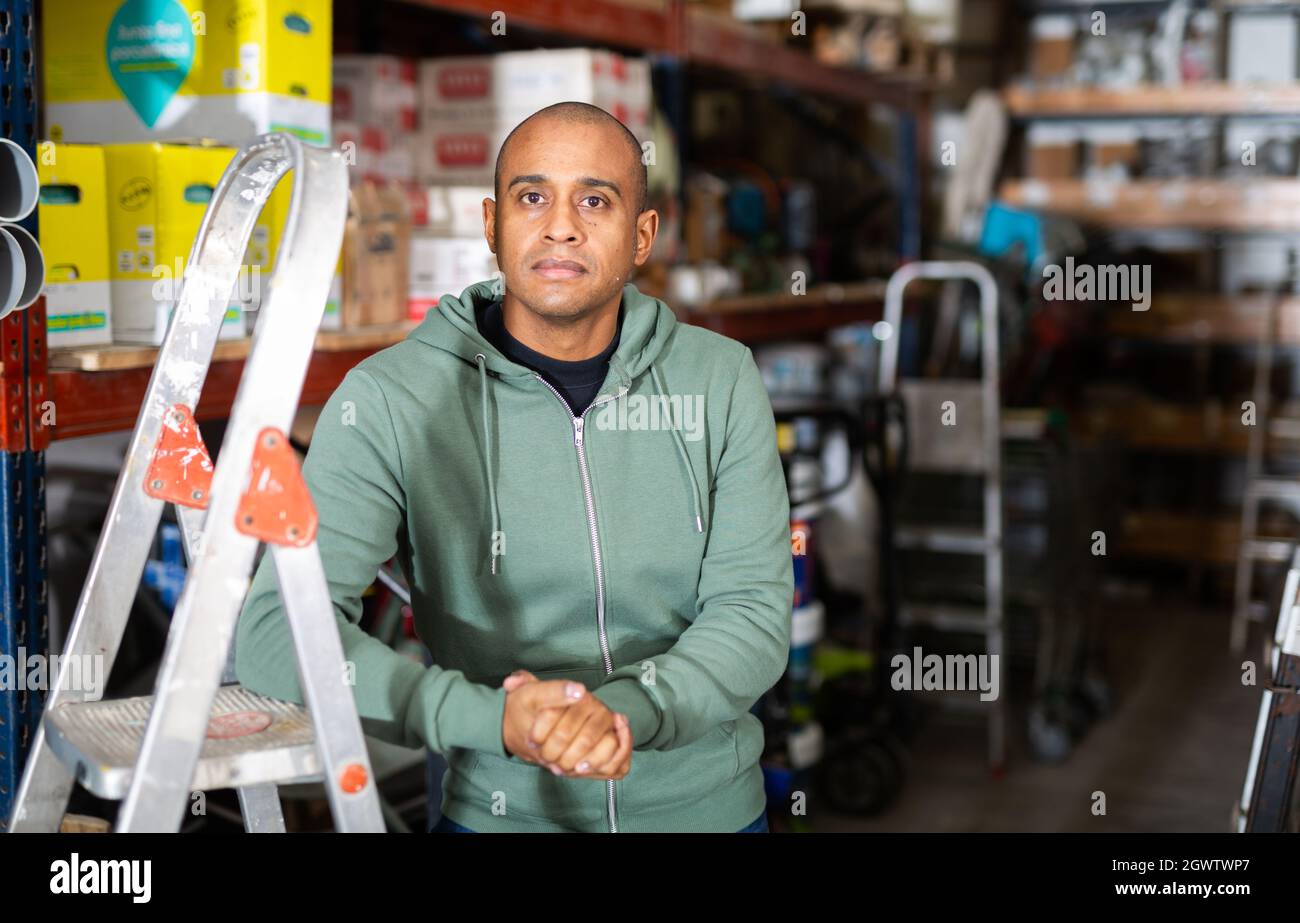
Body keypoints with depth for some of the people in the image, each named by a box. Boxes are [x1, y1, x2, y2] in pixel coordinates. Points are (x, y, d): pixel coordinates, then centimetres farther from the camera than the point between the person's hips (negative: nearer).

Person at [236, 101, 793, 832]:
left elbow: (754, 613, -7)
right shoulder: (392, 400, -12)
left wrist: (626, 709, -26)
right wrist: (491, 717, -30)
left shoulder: (722, 380, -3)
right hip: (501, 812, -2)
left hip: (708, 804, 2)